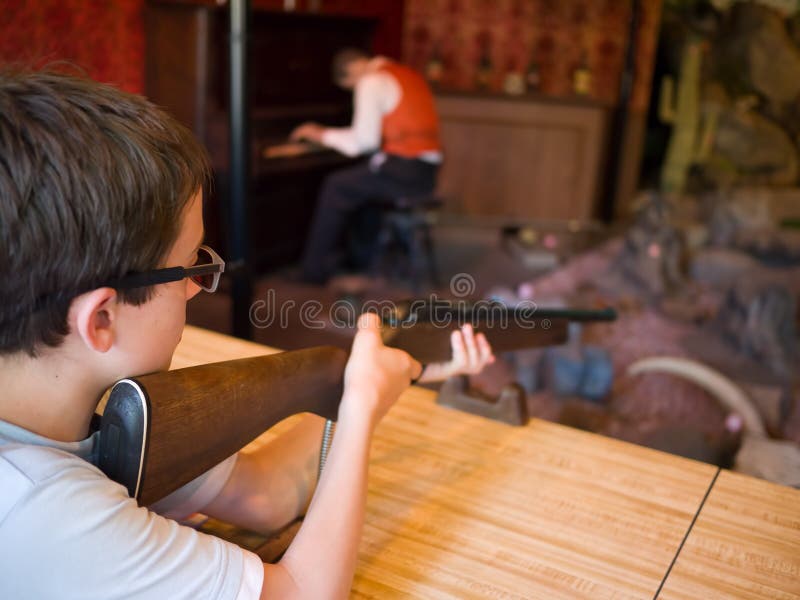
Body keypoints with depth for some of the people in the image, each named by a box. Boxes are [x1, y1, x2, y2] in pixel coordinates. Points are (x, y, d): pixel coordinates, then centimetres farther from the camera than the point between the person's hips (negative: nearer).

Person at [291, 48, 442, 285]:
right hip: (427, 171, 9)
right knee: (357, 183, 24)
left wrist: (323, 134, 1)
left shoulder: (372, 81, -7)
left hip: (404, 172, -9)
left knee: (335, 187, 2)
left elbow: (364, 142, -13)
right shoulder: (408, 74, 20)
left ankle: (315, 271, 7)